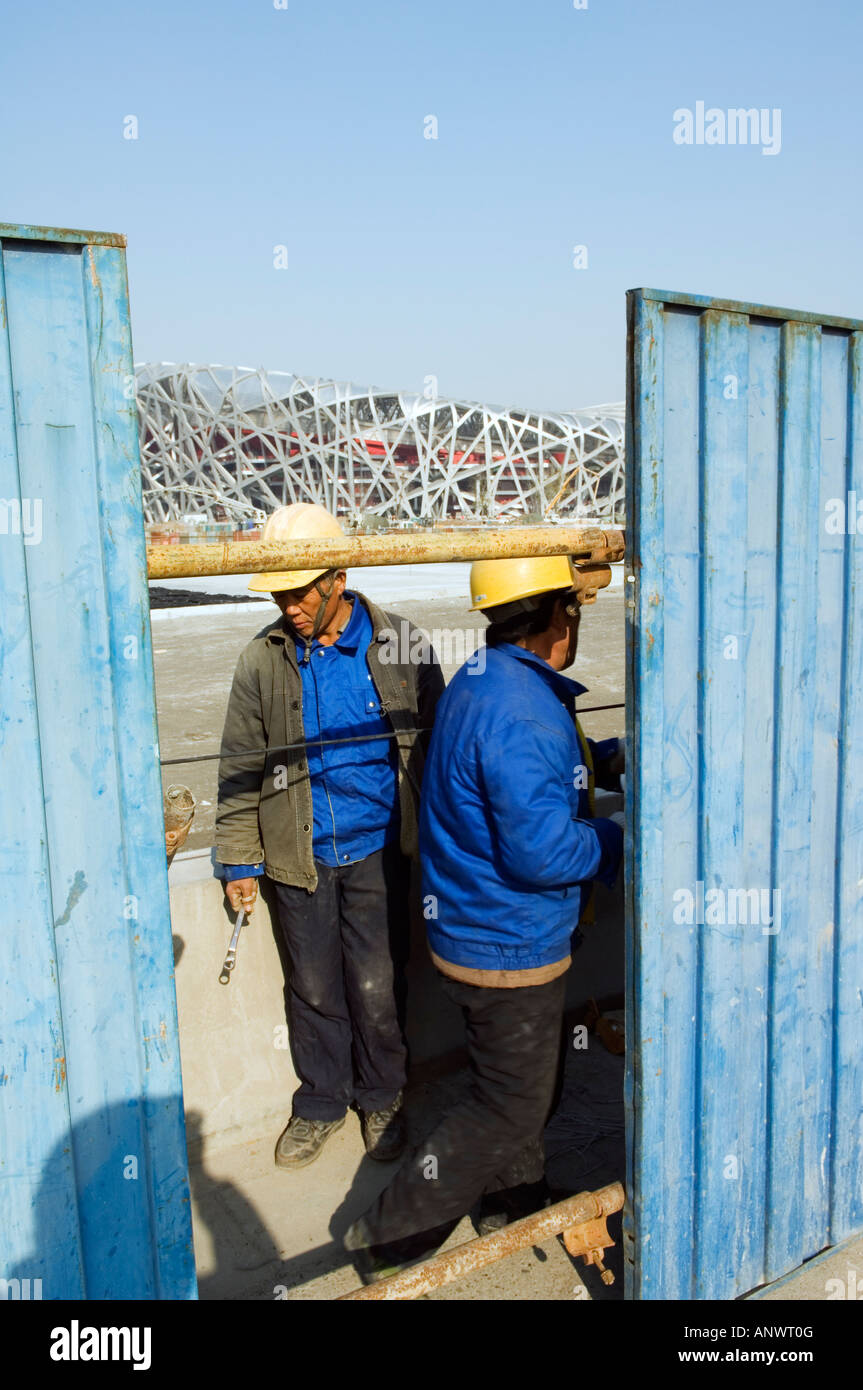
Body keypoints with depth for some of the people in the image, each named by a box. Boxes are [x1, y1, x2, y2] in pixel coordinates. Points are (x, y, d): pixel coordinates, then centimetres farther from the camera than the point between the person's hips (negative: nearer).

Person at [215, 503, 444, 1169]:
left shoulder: (400, 646, -6)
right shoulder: (264, 659, -3)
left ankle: (382, 1097, 34)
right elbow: (240, 766, 4)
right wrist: (240, 861, 5)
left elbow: (433, 747, 3)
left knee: (376, 988, 7)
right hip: (300, 858, 2)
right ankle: (320, 1102, 38)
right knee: (314, 989, 14)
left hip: (377, 852, -1)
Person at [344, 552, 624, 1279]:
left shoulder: (482, 681, 3)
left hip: (477, 931, 10)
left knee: (529, 1077, 27)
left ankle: (516, 1201, 48)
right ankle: (389, 1236, 22)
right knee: (508, 1108, 8)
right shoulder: (522, 713, -29)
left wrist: (602, 758, 7)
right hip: (509, 946, -10)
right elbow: (542, 852, -31)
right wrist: (620, 837, -14)